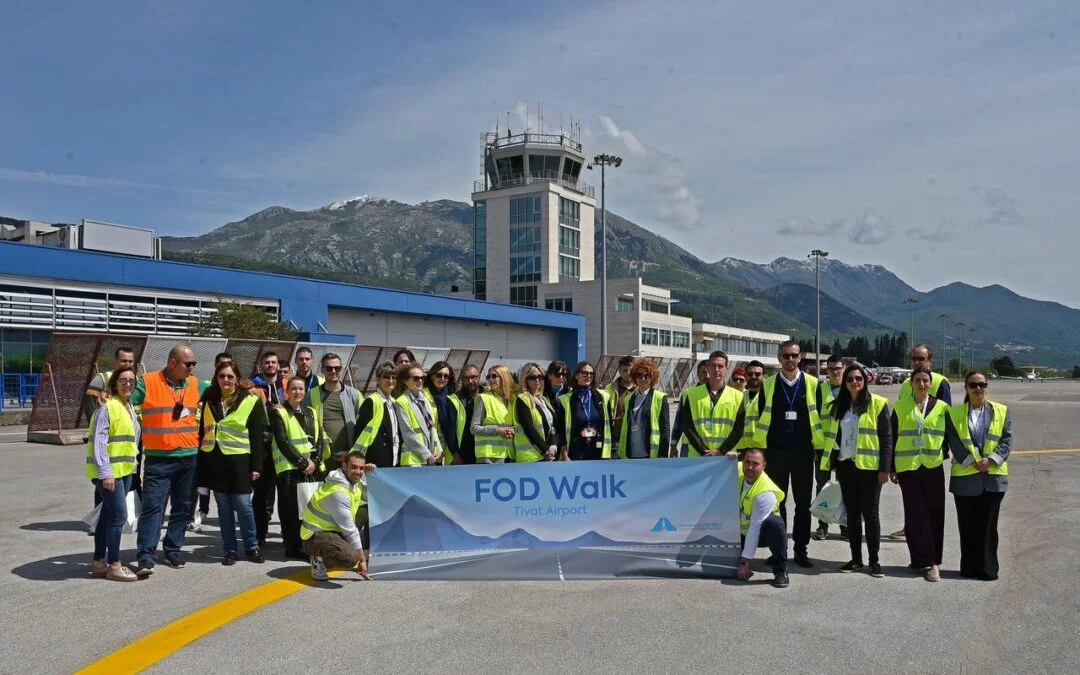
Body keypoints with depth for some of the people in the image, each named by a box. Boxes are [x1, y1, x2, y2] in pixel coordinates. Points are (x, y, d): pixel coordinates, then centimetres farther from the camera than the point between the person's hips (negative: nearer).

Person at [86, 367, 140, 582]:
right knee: (119, 515, -7)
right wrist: (106, 473, -22)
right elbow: (98, 441, -19)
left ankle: (99, 562, 23)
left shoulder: (130, 407, 13)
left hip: (125, 470, 9)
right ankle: (114, 566, 1)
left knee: (108, 515, 14)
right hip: (108, 471, -9)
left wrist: (132, 463, 18)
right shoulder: (107, 406, -14)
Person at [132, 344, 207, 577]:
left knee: (183, 507, 11)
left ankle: (173, 549, 24)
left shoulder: (195, 384, 9)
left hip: (189, 458, 4)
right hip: (158, 459, -4)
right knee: (153, 507, -6)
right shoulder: (147, 383, -5)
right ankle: (146, 557, -3)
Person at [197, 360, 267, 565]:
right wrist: (200, 461, 8)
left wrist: (256, 465, -7)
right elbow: (202, 430, 13)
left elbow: (257, 435, -3)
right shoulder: (209, 399, 9)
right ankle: (230, 550, 17)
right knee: (223, 507, 9)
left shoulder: (250, 400, -3)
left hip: (238, 459, -3)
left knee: (243, 505, -2)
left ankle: (252, 547, 14)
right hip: (214, 459, 4)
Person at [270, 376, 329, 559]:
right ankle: (292, 546, 2)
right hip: (290, 467, -4)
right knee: (291, 509, -5)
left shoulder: (311, 412, 17)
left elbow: (320, 439, 11)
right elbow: (282, 442, -7)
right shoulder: (279, 412, 1)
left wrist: (315, 461, -5)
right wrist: (302, 463, -12)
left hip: (314, 468, 5)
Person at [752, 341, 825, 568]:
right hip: (775, 453, 0)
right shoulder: (768, 385, 3)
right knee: (776, 502, 6)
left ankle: (801, 549, 16)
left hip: (803, 452, 0)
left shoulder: (812, 384, 2)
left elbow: (819, 417, 6)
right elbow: (761, 418, 5)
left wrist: (819, 446, 2)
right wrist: (762, 449, 2)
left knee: (803, 503, 6)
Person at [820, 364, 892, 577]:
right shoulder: (839, 406, 11)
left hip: (869, 467, -5)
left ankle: (874, 560, 10)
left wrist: (885, 468, -12)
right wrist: (833, 463, 7)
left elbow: (886, 438, -6)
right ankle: (856, 558, 17)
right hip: (846, 466, 5)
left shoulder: (877, 404, -4)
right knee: (852, 513, 9)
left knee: (870, 513, 1)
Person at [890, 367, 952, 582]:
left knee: (934, 514, 2)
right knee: (916, 515, -3)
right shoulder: (900, 407, 4)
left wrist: (944, 453, 1)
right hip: (908, 468, -1)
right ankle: (928, 561, 4)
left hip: (933, 468, 1)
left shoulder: (941, 407, 5)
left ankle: (927, 560, 11)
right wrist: (892, 467, 5)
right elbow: (893, 438, 6)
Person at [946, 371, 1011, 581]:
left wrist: (990, 460, -13)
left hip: (993, 477, 0)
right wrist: (972, 462, -13)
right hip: (965, 476, 0)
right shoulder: (955, 413, 6)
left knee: (988, 525, 4)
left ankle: (987, 569, 12)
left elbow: (1007, 440, 1)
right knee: (967, 525, 5)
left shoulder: (1001, 411, 8)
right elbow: (954, 442, -2)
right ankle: (969, 568, 15)